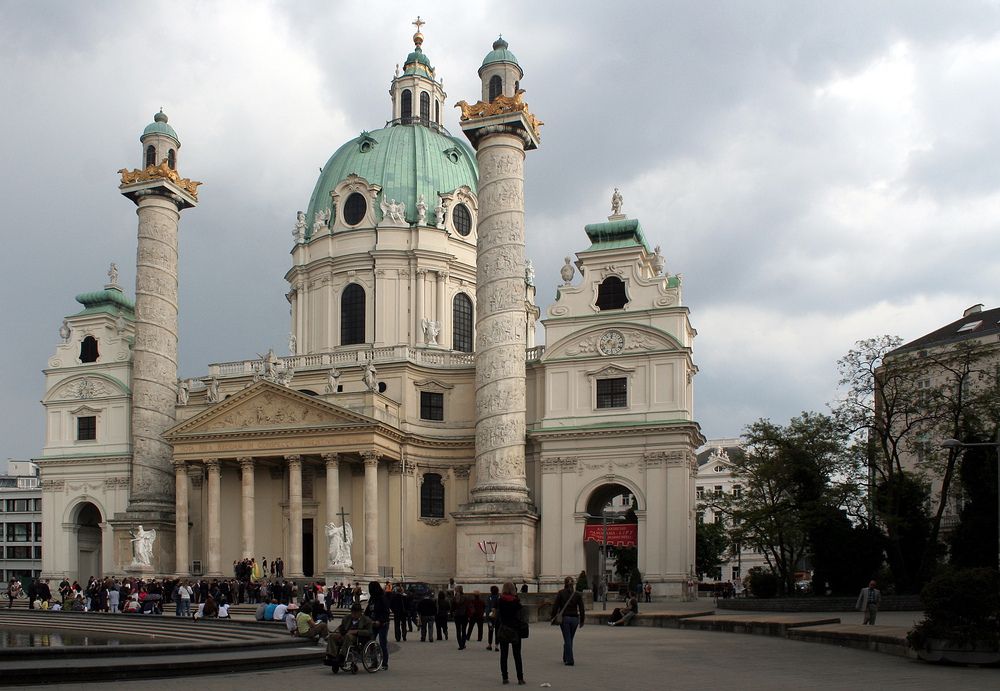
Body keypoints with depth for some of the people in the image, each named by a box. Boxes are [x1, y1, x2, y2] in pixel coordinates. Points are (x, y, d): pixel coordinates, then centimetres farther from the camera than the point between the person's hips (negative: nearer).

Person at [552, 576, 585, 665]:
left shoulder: (560, 593, -3)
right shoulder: (577, 594, 4)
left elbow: (555, 606, -6)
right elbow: (581, 608, 4)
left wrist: (553, 617, 1)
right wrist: (581, 621, 10)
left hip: (564, 618, -3)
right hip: (574, 618, 3)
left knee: (567, 639, 0)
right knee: (570, 639, 16)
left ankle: (569, 660, -6)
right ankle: (565, 658, 28)